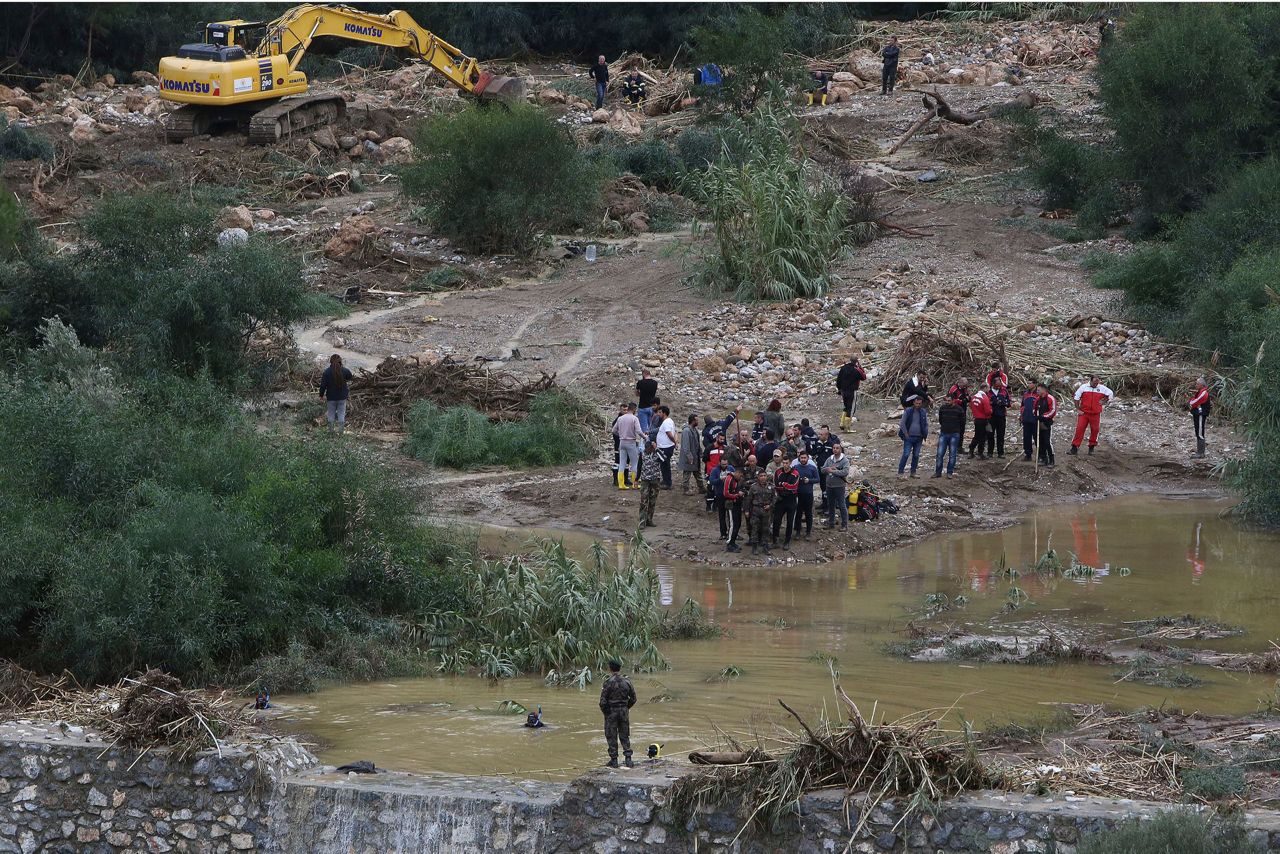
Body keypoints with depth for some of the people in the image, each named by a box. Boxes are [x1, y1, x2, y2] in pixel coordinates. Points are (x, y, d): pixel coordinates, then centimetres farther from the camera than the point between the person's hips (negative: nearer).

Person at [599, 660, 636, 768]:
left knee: (611, 736, 5)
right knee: (625, 736, 11)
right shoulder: (627, 682, 0)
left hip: (611, 711, -4)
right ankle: (628, 759, 4)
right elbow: (633, 699, 6)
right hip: (624, 711, 4)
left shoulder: (608, 682, -14)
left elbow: (603, 701, -14)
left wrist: (605, 711, 1)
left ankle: (614, 760, 6)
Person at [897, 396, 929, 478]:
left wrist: (925, 434, 6)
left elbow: (926, 424, 15)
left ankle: (913, 472, 16)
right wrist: (906, 434, -7)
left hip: (919, 438, 4)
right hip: (909, 437, -4)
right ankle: (900, 472, -7)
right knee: (906, 454, -10)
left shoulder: (923, 413, 7)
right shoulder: (908, 411, -4)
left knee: (916, 455, 7)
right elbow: (902, 423, -3)